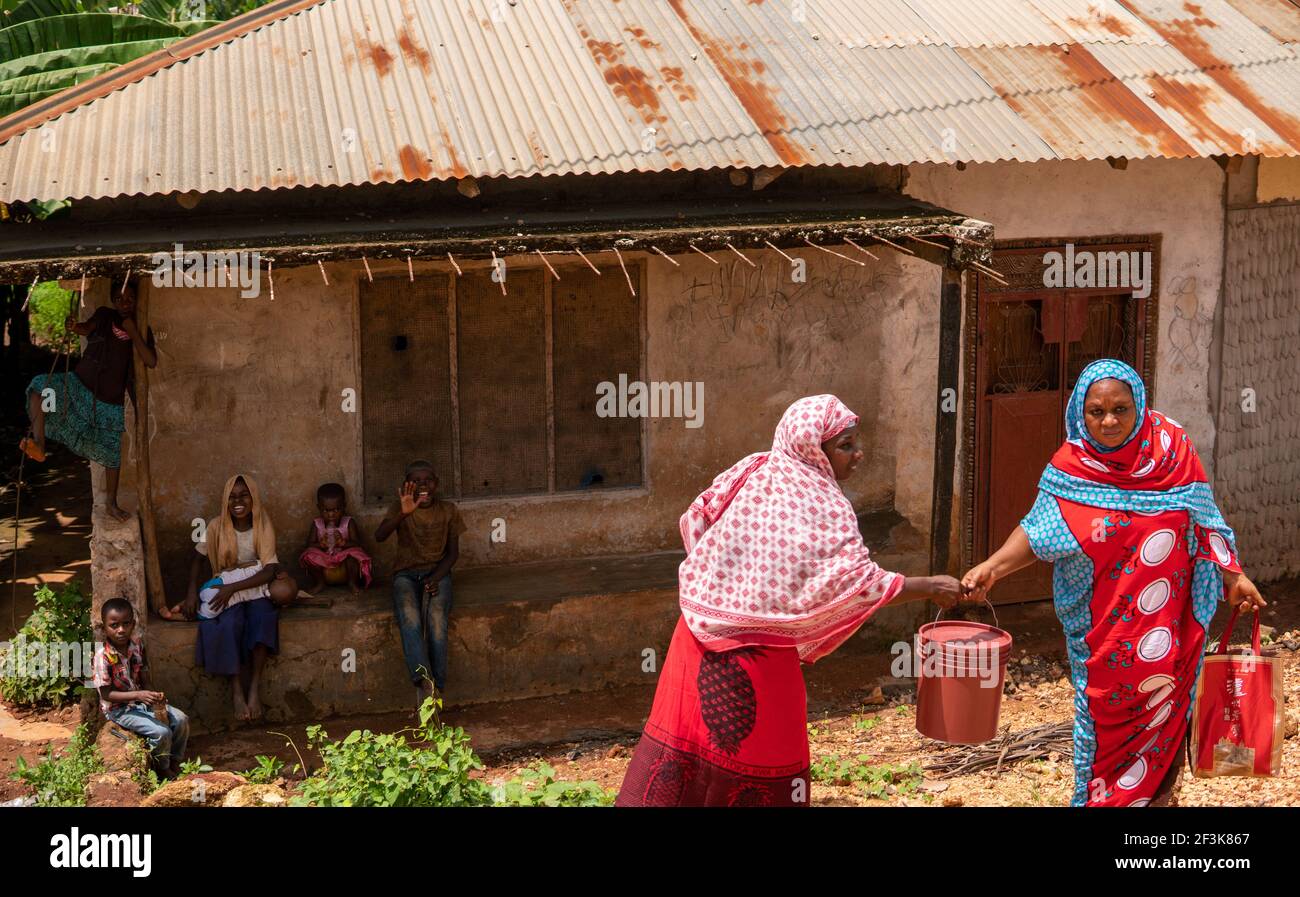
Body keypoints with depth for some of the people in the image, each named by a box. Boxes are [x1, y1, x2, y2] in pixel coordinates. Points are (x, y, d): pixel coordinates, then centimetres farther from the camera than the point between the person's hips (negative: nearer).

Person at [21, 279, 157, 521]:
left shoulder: (141, 330, 0)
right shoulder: (105, 316, -1)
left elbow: (151, 362, -11)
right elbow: (88, 328, -16)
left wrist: (133, 333, -18)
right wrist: (74, 327, -38)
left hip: (111, 401, 1)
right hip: (81, 386, -1)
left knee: (112, 454, 9)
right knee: (40, 385, -29)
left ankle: (111, 504, 25)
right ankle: (38, 444, -40)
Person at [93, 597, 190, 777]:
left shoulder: (137, 645, -3)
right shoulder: (103, 656, -22)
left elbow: (144, 678, 6)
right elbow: (106, 694, -20)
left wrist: (153, 695, -13)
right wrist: (138, 695, -29)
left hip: (142, 700, 6)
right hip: (119, 709, -6)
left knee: (181, 720, -5)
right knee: (162, 732, -21)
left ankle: (175, 762, 13)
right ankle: (162, 770, 5)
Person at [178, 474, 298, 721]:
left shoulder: (263, 527, -8)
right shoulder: (217, 527, -6)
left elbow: (269, 571, -17)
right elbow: (198, 559, 6)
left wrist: (234, 587, -27)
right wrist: (192, 592, -9)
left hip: (256, 585, 0)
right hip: (225, 587, 0)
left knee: (262, 615, -35)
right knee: (229, 623, -33)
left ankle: (255, 685, -29)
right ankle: (237, 690, -28)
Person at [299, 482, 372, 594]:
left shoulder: (349, 523, -2)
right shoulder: (316, 524, 2)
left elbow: (357, 544, -11)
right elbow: (309, 545, -5)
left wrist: (343, 543, -30)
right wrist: (320, 545, -25)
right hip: (323, 565, 2)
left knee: (353, 553, -31)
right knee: (308, 555, -24)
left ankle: (353, 582, -6)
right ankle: (318, 582, 1)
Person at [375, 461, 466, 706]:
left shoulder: (448, 511, 6)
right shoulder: (400, 508, 1)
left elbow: (453, 552, 6)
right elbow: (379, 536, -17)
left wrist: (436, 577, -13)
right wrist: (403, 513, -34)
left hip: (437, 572, 1)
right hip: (406, 573, -1)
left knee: (437, 618, -31)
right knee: (410, 617, -33)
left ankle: (435, 686, -25)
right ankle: (424, 680, -41)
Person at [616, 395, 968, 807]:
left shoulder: (750, 472, 4)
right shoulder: (824, 508, -14)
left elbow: (695, 521, 9)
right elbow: (857, 581, -21)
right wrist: (929, 587, -10)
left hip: (703, 629, 7)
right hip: (756, 651, -6)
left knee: (690, 734, 16)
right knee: (764, 759, 9)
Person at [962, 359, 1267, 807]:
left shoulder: (1171, 448, -5)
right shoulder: (1070, 468, -8)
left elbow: (1204, 521, 5)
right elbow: (1037, 532, -10)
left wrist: (1234, 576, 7)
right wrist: (992, 566, -24)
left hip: (1167, 619, 1)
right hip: (1101, 629, -1)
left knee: (1162, 712, 10)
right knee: (1105, 717, 7)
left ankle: (1158, 794, 31)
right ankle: (1098, 797, 26)